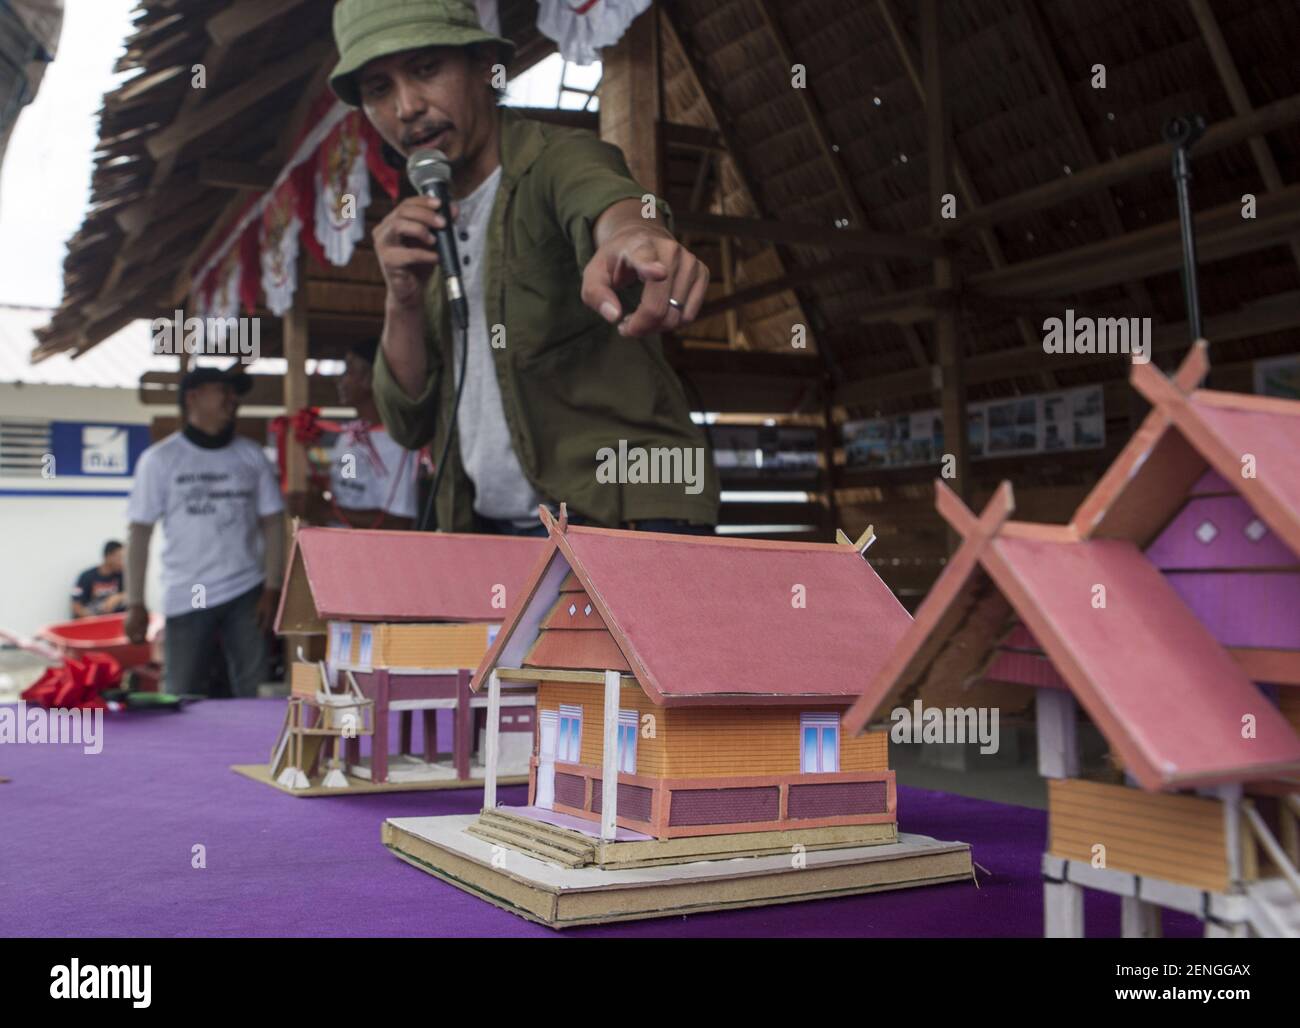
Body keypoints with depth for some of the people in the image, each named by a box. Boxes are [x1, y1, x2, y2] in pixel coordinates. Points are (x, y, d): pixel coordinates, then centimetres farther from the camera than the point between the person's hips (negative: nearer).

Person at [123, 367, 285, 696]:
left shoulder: (251, 456, 6)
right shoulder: (159, 459, 0)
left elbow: (272, 523, 6)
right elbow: (140, 533, 0)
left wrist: (272, 589, -2)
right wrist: (135, 604, -5)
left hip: (246, 595, 2)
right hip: (186, 598, -1)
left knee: (250, 694, 3)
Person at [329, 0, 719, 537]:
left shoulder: (557, 158, -7)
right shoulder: (428, 232, 13)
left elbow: (603, 197, -33)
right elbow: (410, 424, 8)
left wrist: (631, 236, -56)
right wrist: (403, 302, -10)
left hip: (618, 514, -6)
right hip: (487, 526, 7)